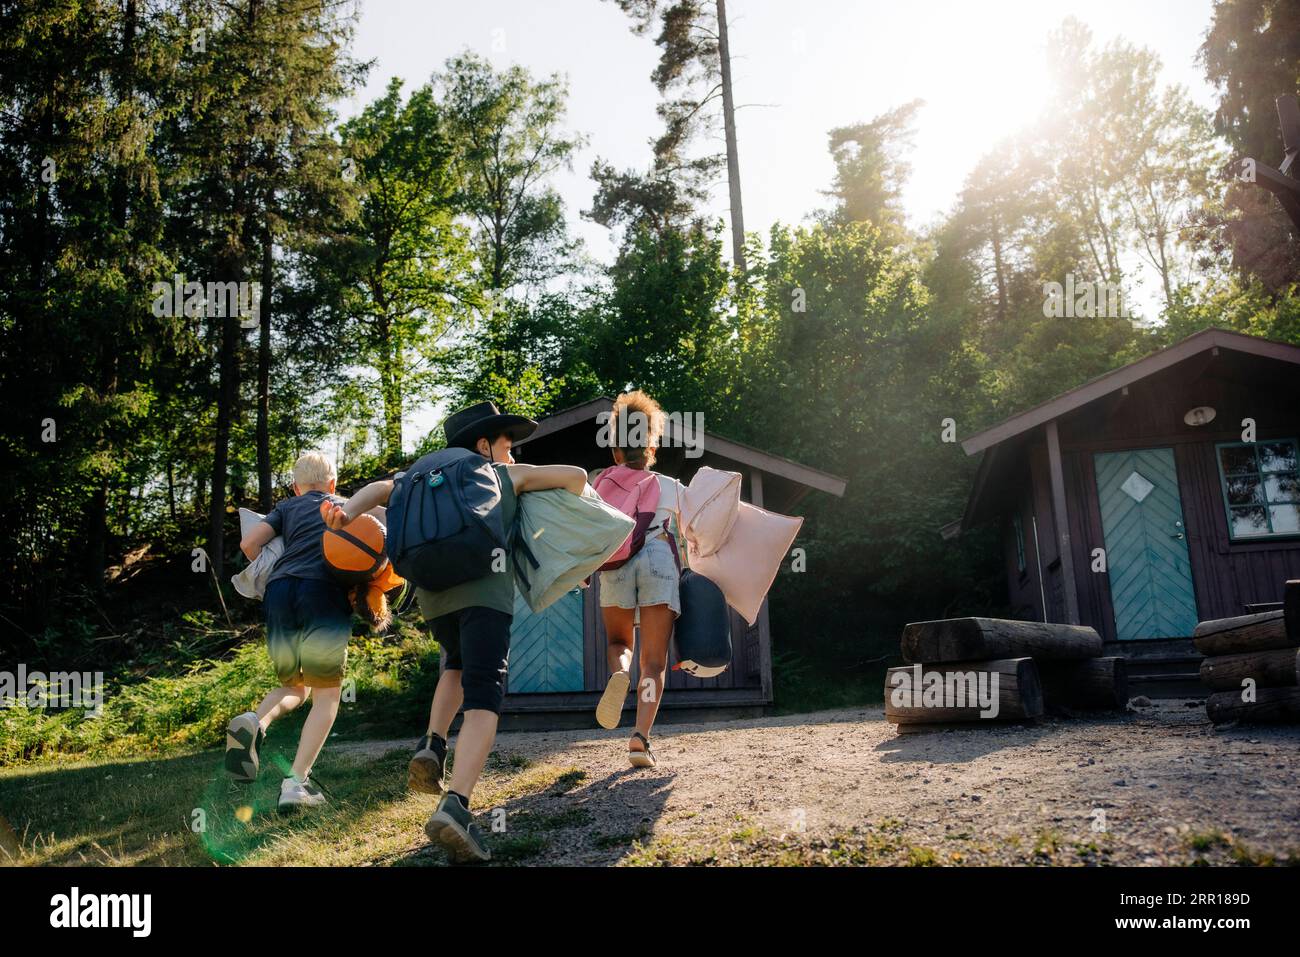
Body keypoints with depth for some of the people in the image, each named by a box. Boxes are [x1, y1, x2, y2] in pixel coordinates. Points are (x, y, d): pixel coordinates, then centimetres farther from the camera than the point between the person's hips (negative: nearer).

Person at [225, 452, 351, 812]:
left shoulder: (287, 507, 27)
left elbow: (249, 543, 12)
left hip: (280, 593, 3)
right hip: (326, 593, -3)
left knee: (295, 687, 21)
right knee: (326, 694, 7)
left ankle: (255, 722, -10)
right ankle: (297, 781, -9)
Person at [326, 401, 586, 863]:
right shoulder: (508, 475, 22)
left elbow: (382, 488, 12)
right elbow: (575, 475, 16)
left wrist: (346, 512, -5)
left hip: (433, 591, 5)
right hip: (485, 587, -5)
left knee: (458, 664, 33)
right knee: (482, 700, -12)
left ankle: (432, 746, 11)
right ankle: (455, 807, -33)